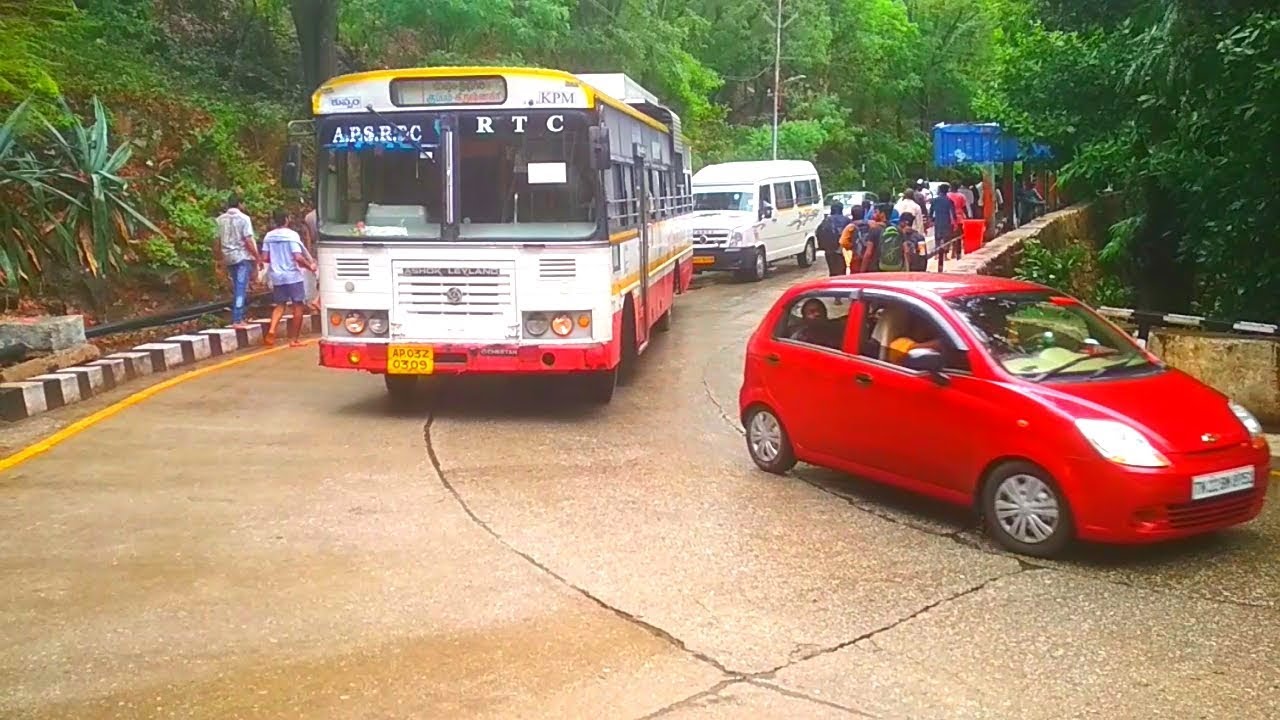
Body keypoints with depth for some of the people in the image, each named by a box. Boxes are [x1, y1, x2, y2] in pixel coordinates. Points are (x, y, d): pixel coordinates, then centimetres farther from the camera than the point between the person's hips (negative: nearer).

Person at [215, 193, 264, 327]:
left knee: (237, 288, 19)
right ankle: (237, 320, -7)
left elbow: (217, 241, 6)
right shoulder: (243, 218, -9)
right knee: (241, 288, -4)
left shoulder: (220, 220, 5)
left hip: (228, 257, 5)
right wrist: (258, 257, -7)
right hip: (243, 256, -5)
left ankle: (240, 317, 22)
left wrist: (220, 258, 18)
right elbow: (248, 240, -13)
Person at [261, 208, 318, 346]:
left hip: (277, 276, 5)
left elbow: (265, 257, 4)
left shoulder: (269, 236, 4)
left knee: (279, 305, 16)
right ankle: (295, 339, 8)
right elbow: (298, 257, -18)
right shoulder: (292, 235, -11)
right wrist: (310, 266, -4)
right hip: (293, 276, -5)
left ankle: (271, 329, -8)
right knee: (298, 306, 6)